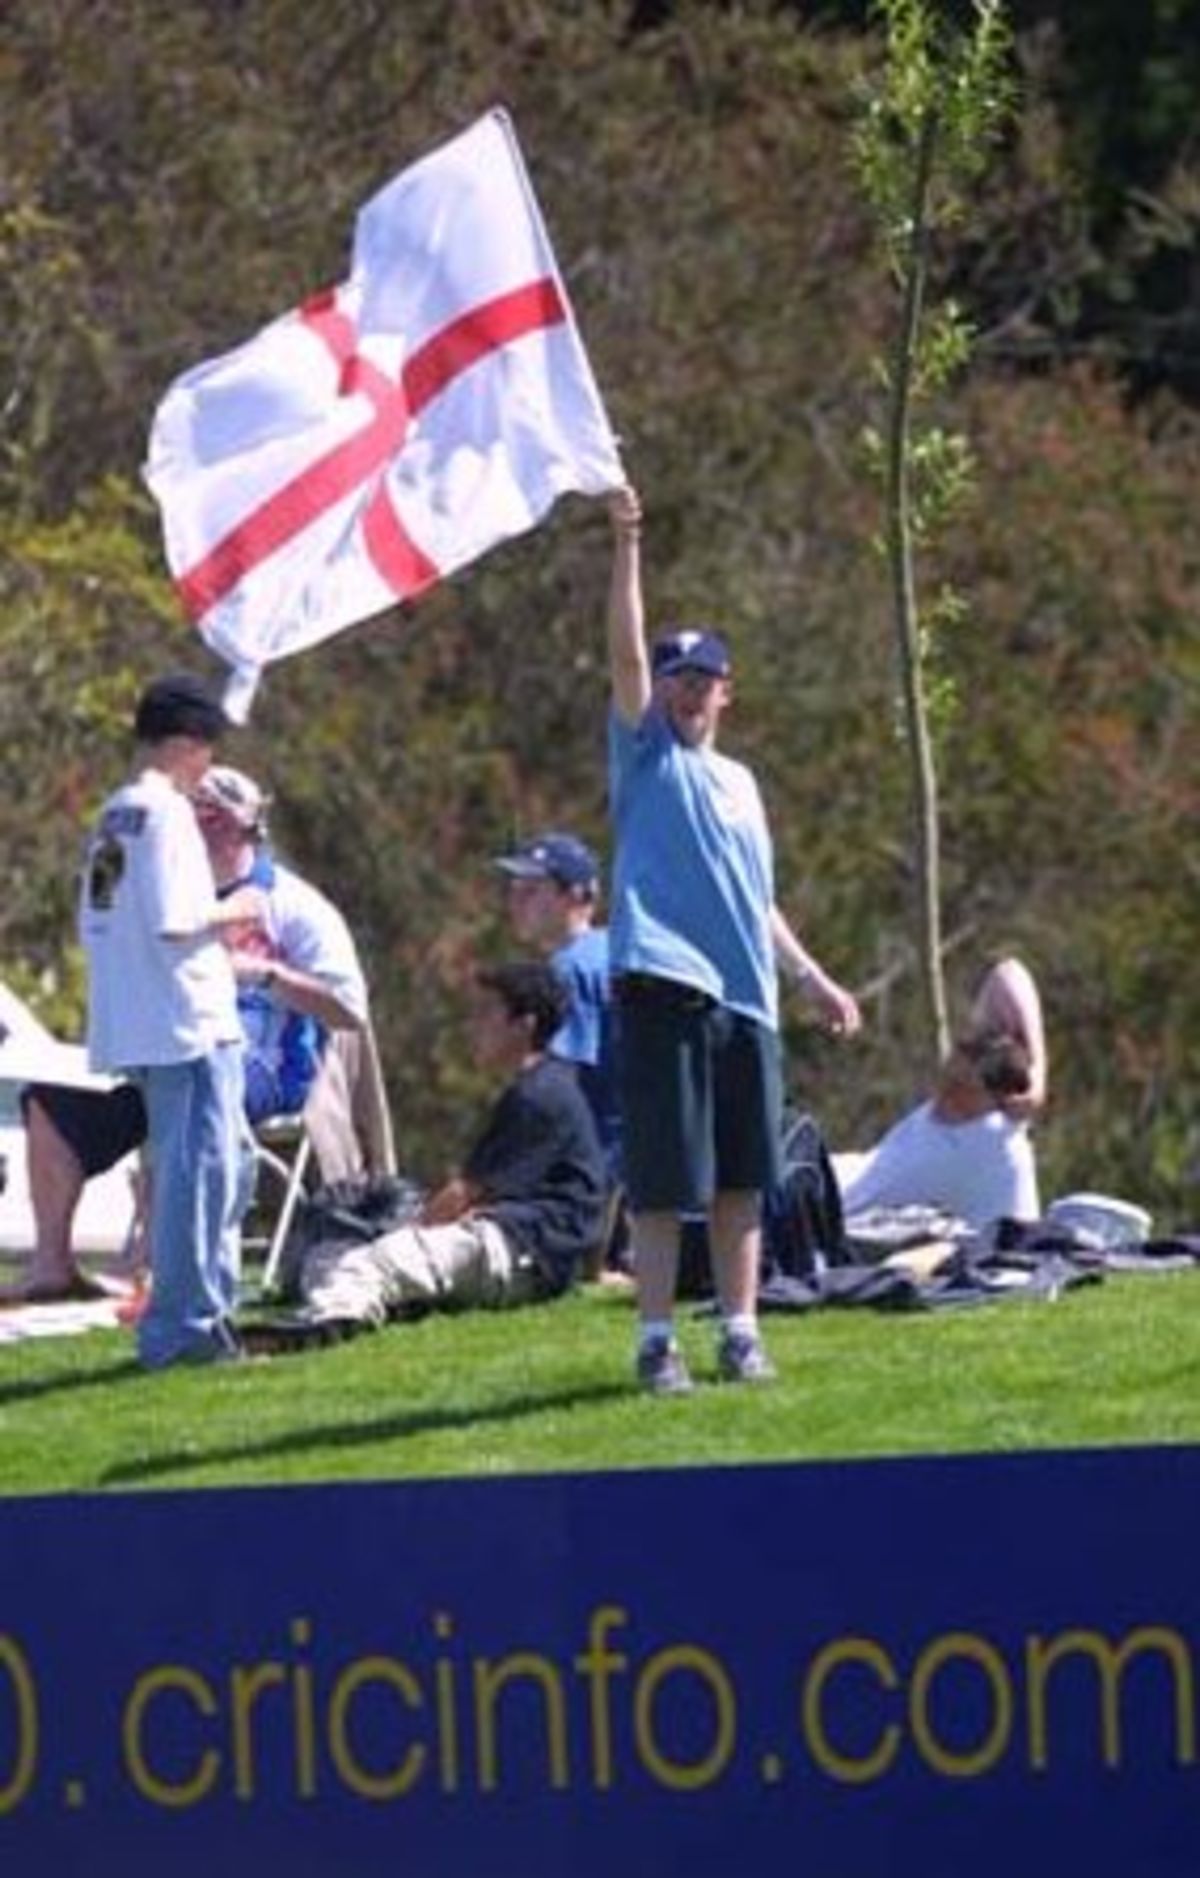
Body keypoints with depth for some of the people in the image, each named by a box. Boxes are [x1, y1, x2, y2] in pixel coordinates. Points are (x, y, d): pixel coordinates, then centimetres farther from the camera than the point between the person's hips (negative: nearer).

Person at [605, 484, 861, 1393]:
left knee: (741, 1179, 7)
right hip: (666, 987, -5)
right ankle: (658, 1339, -3)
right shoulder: (646, 755, 6)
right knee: (665, 1180, -6)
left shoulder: (738, 782, 22)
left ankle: (740, 1332, 12)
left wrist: (815, 979, 26)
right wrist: (627, 545, -16)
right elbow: (627, 653, -8)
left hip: (746, 1000, 5)